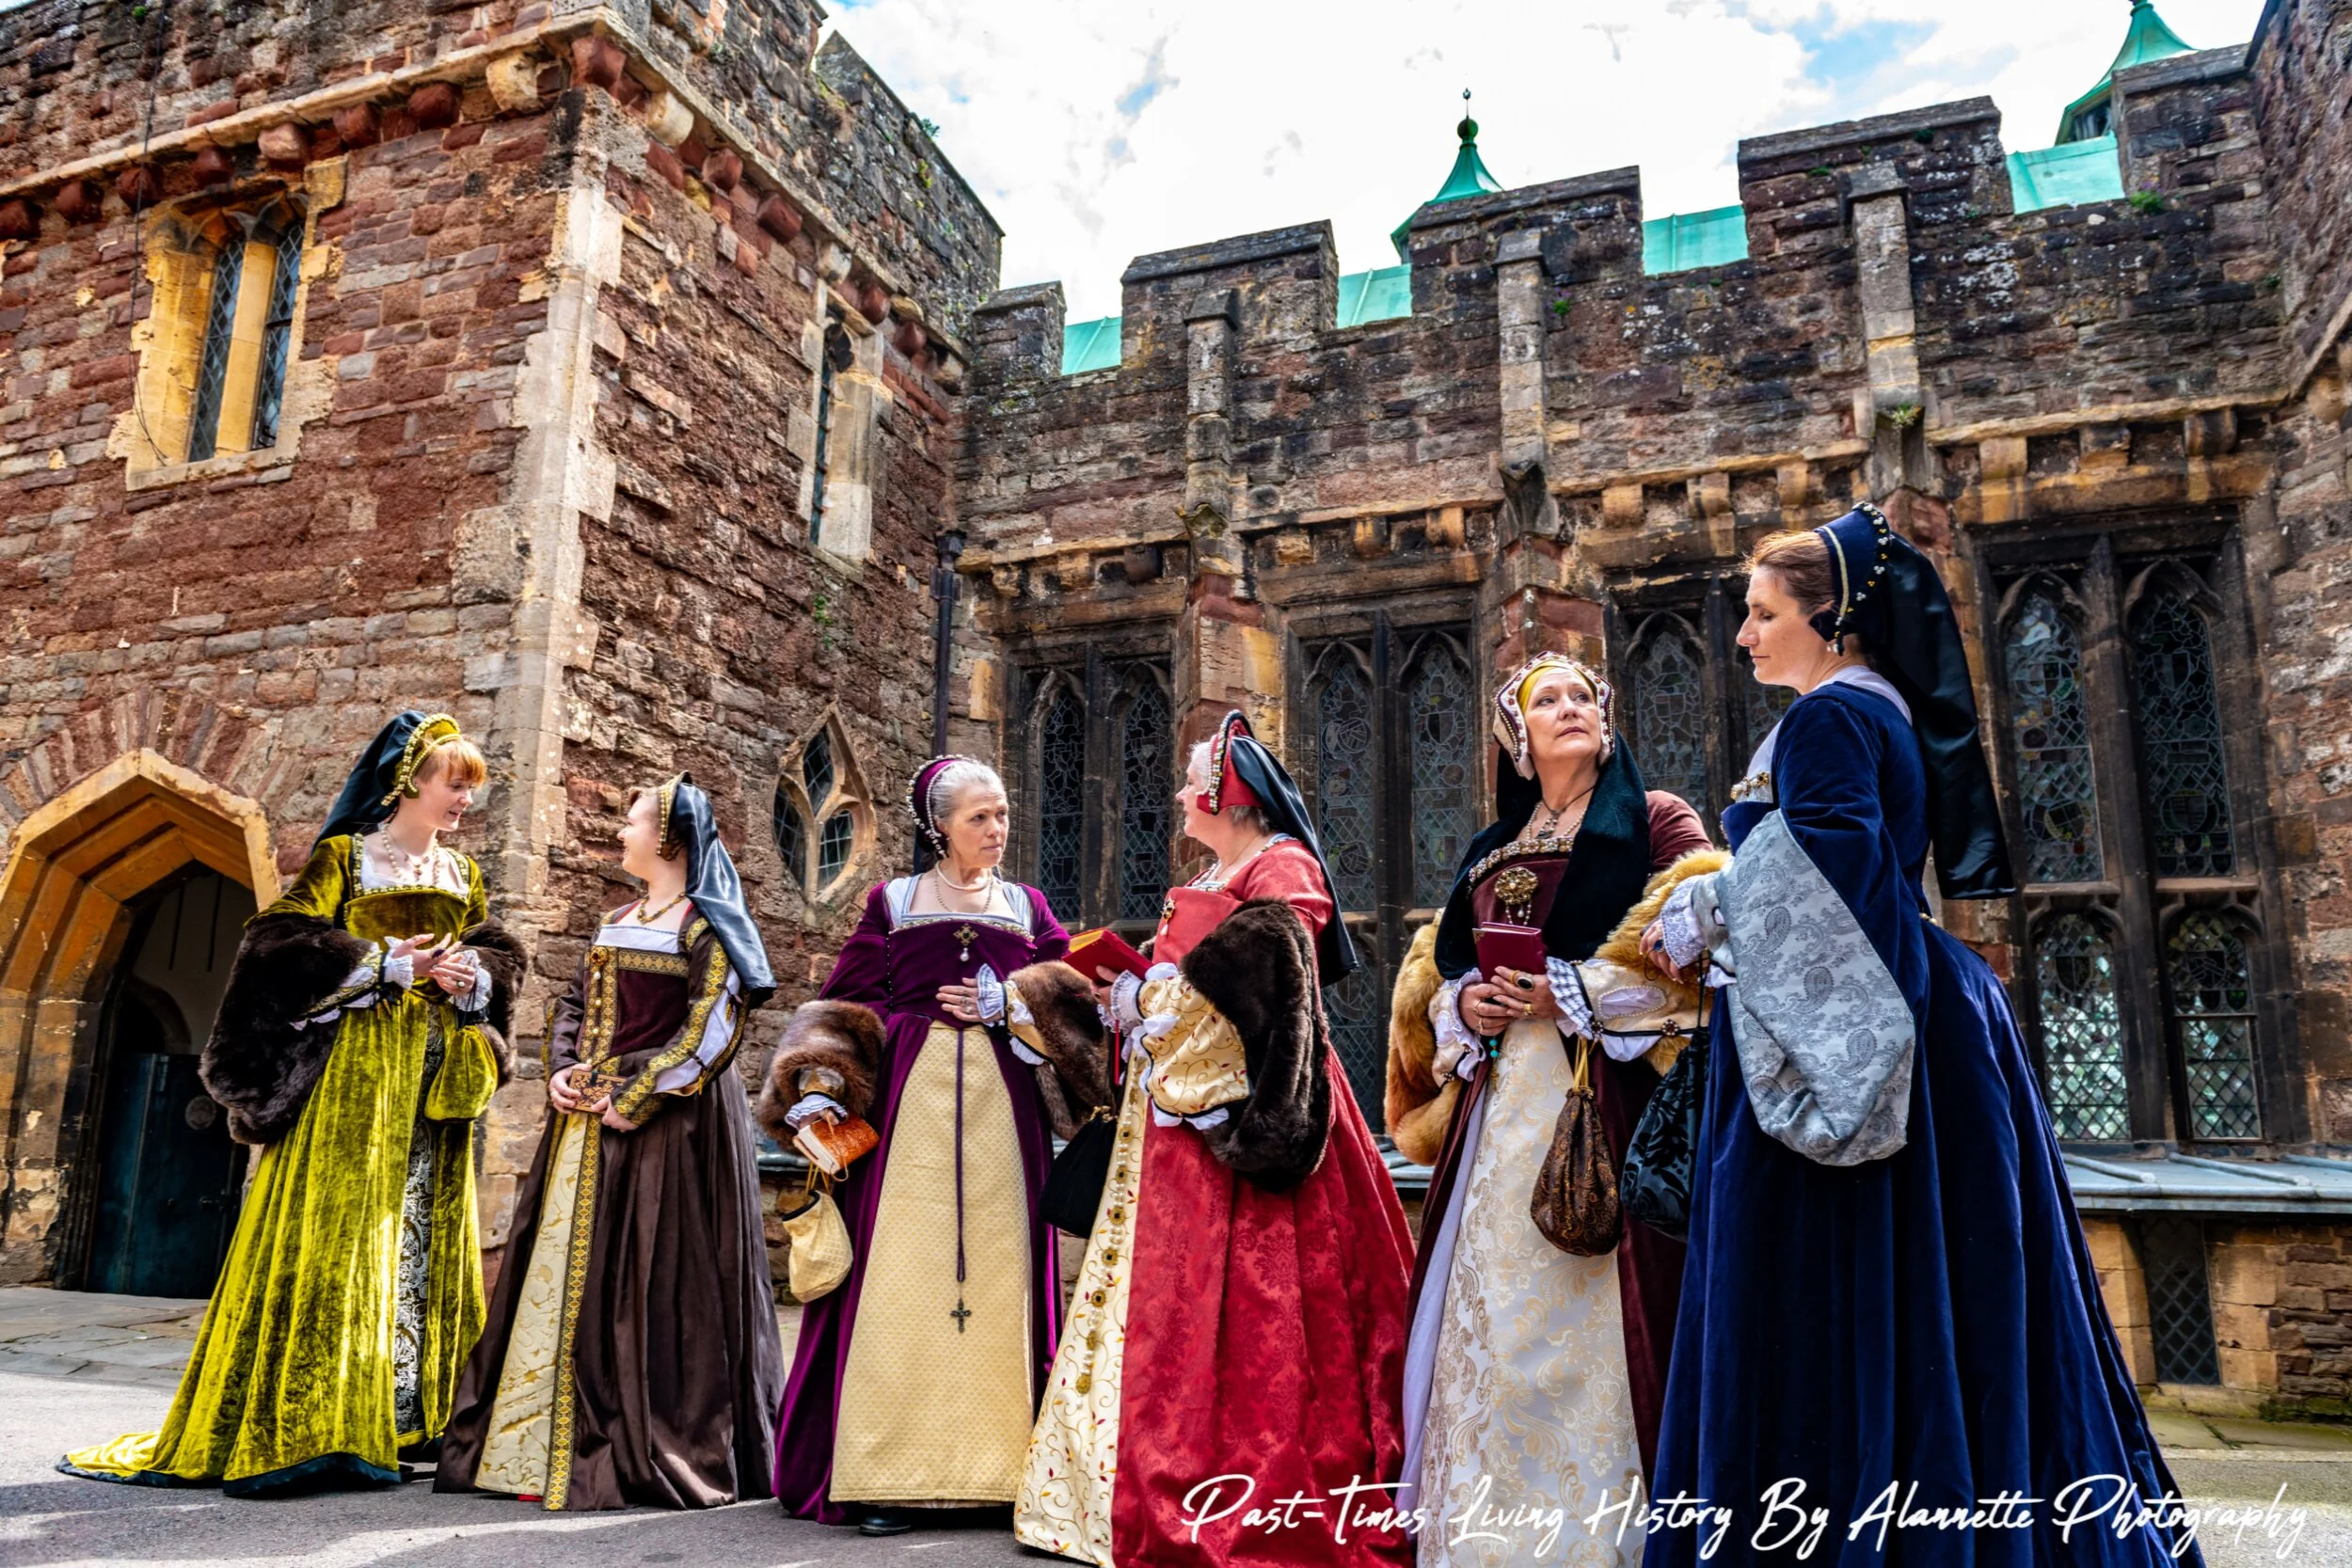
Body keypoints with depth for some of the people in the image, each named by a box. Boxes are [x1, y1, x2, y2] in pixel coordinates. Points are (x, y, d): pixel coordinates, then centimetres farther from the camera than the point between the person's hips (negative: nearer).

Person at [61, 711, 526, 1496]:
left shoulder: (461, 872, 16)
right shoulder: (343, 857, 0)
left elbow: (502, 953, 16)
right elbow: (283, 940, -8)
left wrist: (472, 973, -6)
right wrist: (386, 964, -14)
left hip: (435, 1074, 6)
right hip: (354, 1068, -5)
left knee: (426, 1241, 5)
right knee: (336, 1233, -8)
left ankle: (403, 1420, 11)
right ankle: (293, 1428, -1)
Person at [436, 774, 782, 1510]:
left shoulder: (705, 926, -7)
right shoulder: (614, 924, 17)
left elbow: (713, 1030, -14)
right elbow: (574, 1006, 18)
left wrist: (635, 1097, -16)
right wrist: (560, 1072, 0)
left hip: (670, 1124, -8)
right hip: (589, 1119, 8)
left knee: (651, 1279, -6)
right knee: (573, 1268, 9)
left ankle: (662, 1450, 3)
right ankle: (553, 1445, 18)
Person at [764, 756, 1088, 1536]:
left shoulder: (1028, 907, 16)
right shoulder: (893, 901, 11)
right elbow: (847, 1005, 6)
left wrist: (1009, 1009, -8)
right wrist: (932, 1012, -7)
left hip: (1003, 1106, 2)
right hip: (910, 1100, -2)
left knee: (998, 1273, -1)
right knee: (903, 1274, -5)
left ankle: (997, 1464, 6)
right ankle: (889, 1477, 0)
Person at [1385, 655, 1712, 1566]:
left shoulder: (1656, 822, 5)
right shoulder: (1491, 850, 20)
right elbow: (1439, 967, 24)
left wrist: (1569, 993, -14)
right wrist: (1464, 1005, 2)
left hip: (1609, 1093, -5)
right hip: (1502, 1100, 5)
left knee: (1585, 1314, -8)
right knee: (1494, 1314, 5)